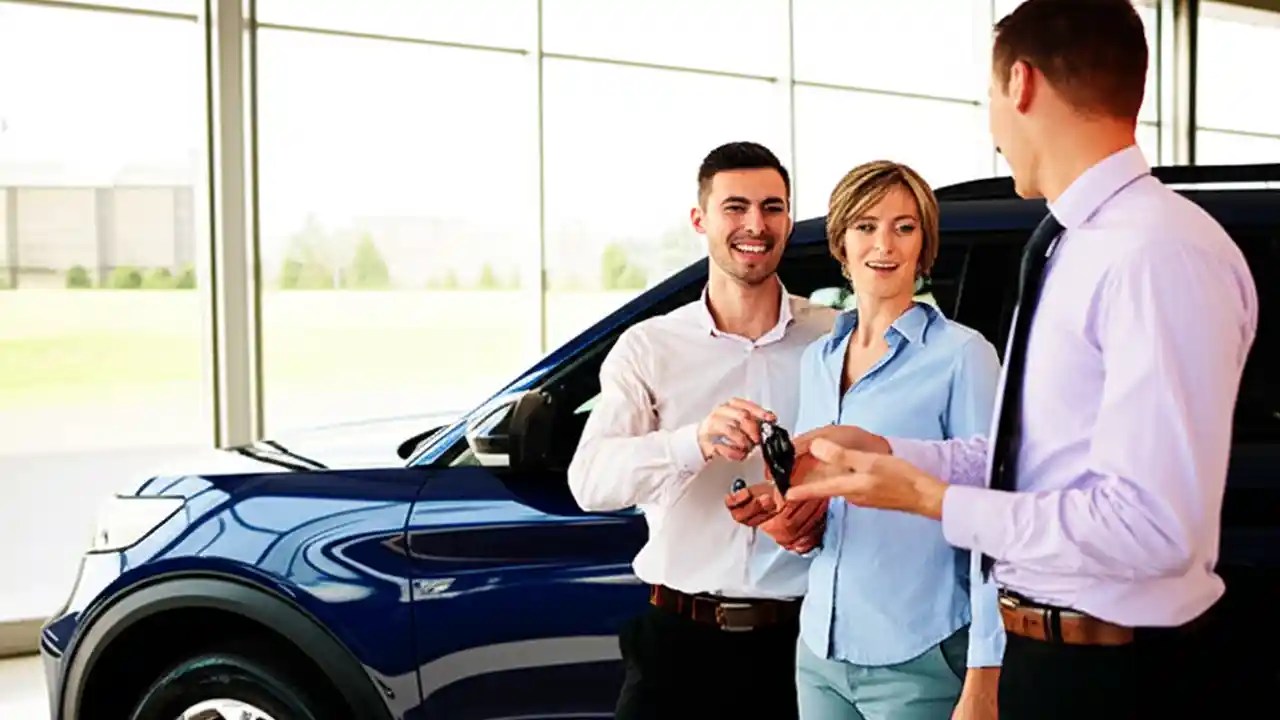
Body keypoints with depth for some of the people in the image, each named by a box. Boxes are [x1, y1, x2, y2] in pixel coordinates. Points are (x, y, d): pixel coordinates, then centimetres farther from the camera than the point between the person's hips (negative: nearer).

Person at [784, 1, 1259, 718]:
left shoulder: (1162, 253, -22)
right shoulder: (1072, 247, 10)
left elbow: (1152, 527, -28)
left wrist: (933, 500, -20)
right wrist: (886, 452, 6)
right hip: (1042, 651, 8)